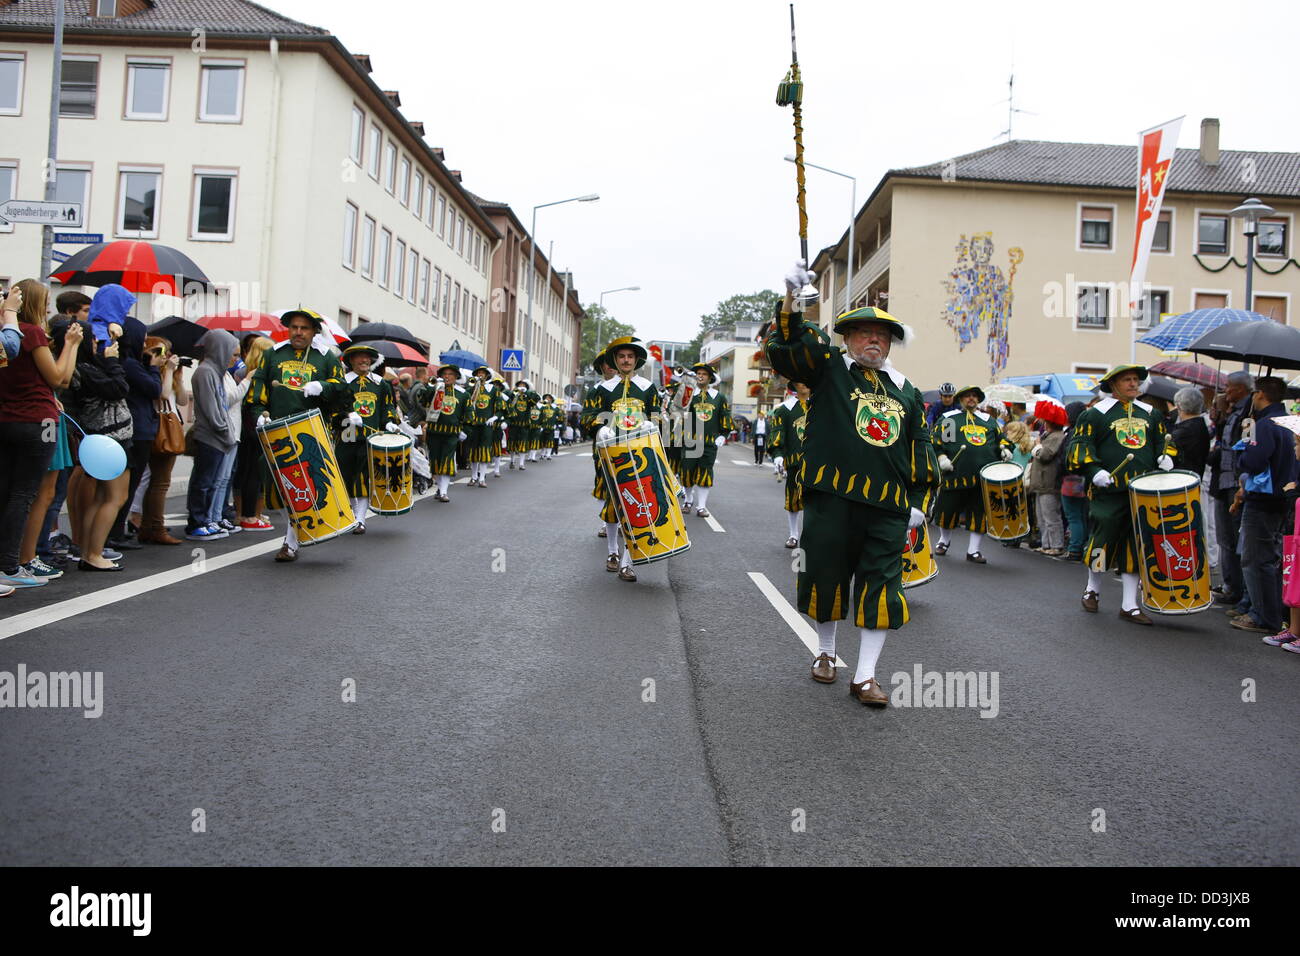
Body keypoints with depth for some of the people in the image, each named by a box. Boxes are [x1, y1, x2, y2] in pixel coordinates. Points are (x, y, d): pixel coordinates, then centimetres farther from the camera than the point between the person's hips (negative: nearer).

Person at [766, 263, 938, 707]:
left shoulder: (905, 389, 15)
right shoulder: (829, 367, 6)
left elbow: (921, 449, 17)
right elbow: (785, 348, -10)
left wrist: (920, 499, 10)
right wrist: (791, 297, -24)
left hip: (888, 505, 3)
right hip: (832, 496, -2)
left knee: (881, 587, 1)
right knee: (826, 577, 9)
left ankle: (865, 676, 9)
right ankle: (826, 652, 33)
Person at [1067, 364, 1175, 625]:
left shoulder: (1149, 413, 17)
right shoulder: (1096, 413, 1)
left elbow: (1162, 441, 25)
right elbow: (1080, 446, -2)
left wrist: (1165, 457, 4)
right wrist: (1094, 471, -16)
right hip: (1109, 490, -4)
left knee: (1136, 546, 4)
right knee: (1103, 539, 0)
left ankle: (1129, 605, 10)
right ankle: (1093, 588, 26)